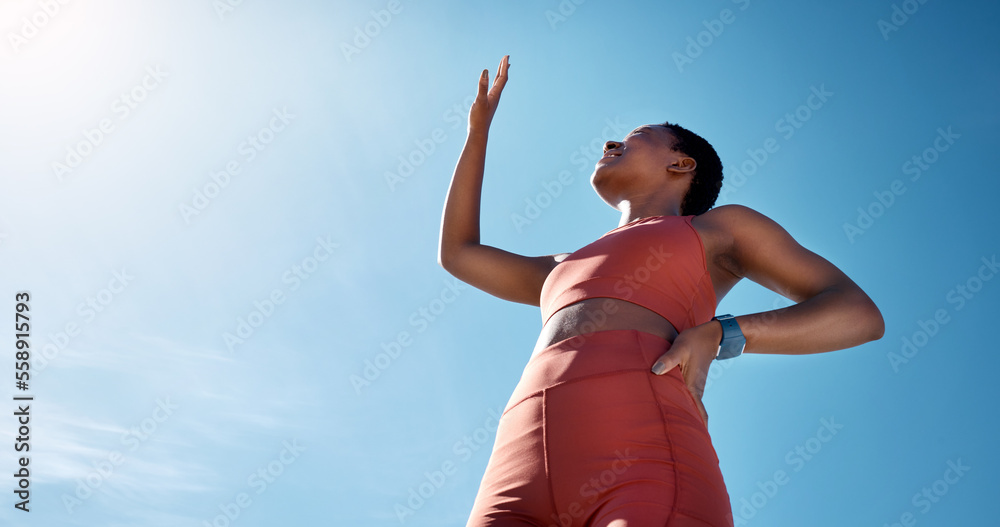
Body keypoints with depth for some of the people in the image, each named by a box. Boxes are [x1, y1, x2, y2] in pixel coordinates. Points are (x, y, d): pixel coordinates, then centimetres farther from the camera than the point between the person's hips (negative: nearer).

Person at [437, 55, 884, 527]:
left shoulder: (723, 225, 28)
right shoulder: (571, 269, 42)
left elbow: (860, 314, 17)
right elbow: (457, 254, 47)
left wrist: (719, 338, 0)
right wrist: (479, 127, 52)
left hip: (646, 453, -4)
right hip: (524, 476, 5)